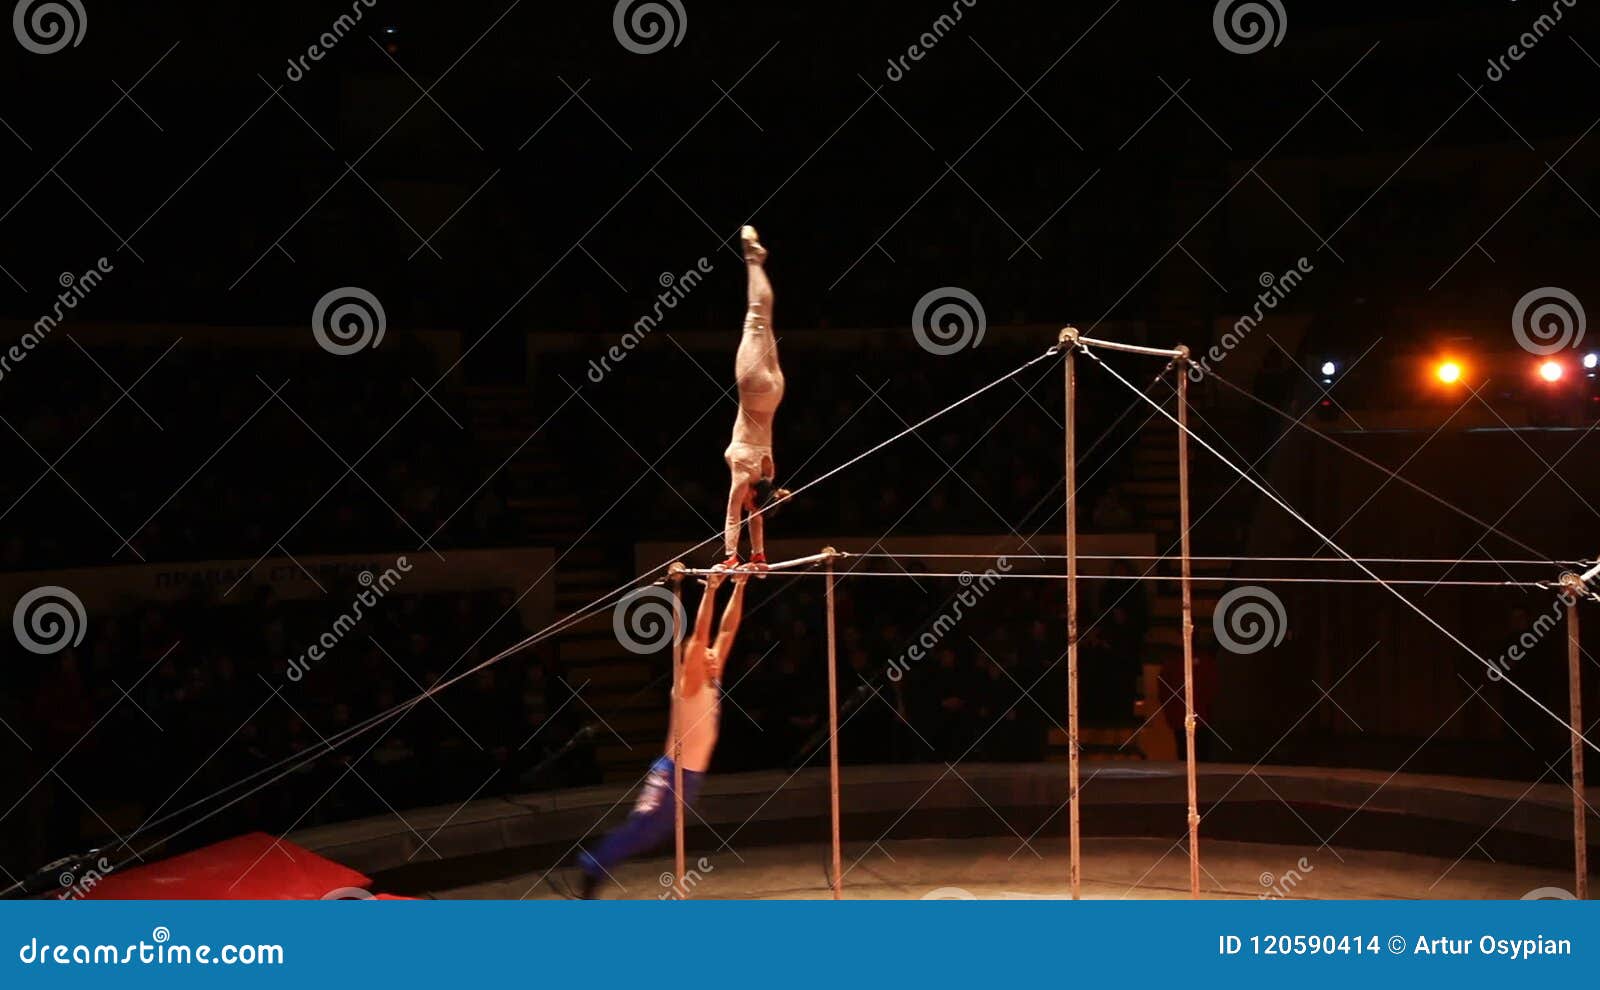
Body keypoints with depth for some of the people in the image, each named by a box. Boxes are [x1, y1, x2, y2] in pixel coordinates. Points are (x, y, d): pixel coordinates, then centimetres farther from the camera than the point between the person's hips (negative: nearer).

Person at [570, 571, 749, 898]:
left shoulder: (713, 682, 7)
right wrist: (710, 589, -27)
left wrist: (739, 587, 4)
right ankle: (592, 868, 0)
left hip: (693, 773, 7)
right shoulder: (689, 685, -12)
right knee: (640, 828, -8)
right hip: (674, 772, -7)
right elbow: (699, 636, -23)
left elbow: (727, 631, 7)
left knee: (652, 833, 11)